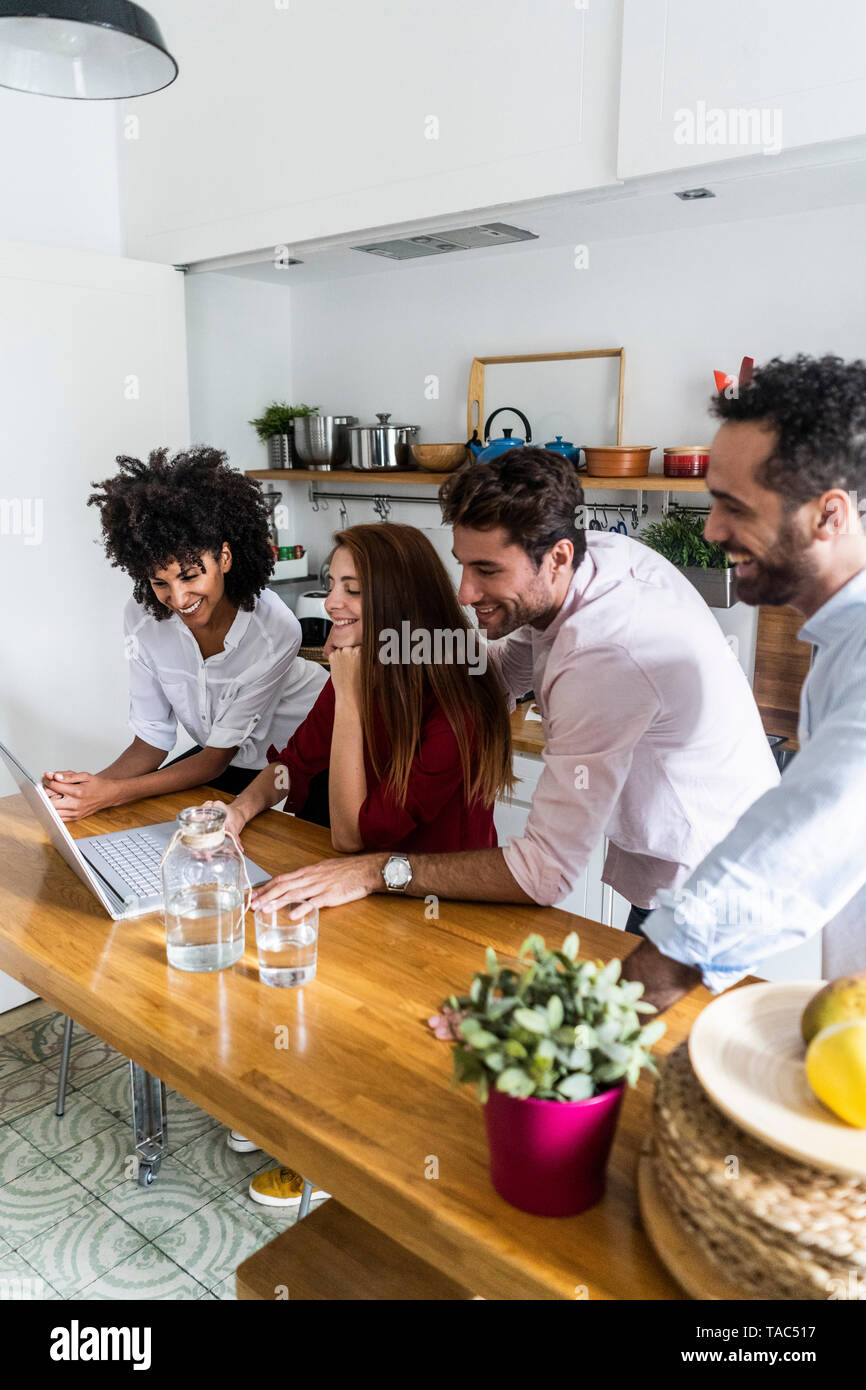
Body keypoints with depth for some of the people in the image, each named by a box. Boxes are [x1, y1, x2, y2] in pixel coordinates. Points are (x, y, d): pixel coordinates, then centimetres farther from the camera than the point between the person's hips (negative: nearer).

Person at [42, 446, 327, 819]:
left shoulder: (275, 631, -31)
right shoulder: (142, 617, -17)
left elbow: (217, 757, -23)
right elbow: (151, 741, -9)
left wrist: (115, 793, -34)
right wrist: (94, 784, -30)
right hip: (231, 755, 4)